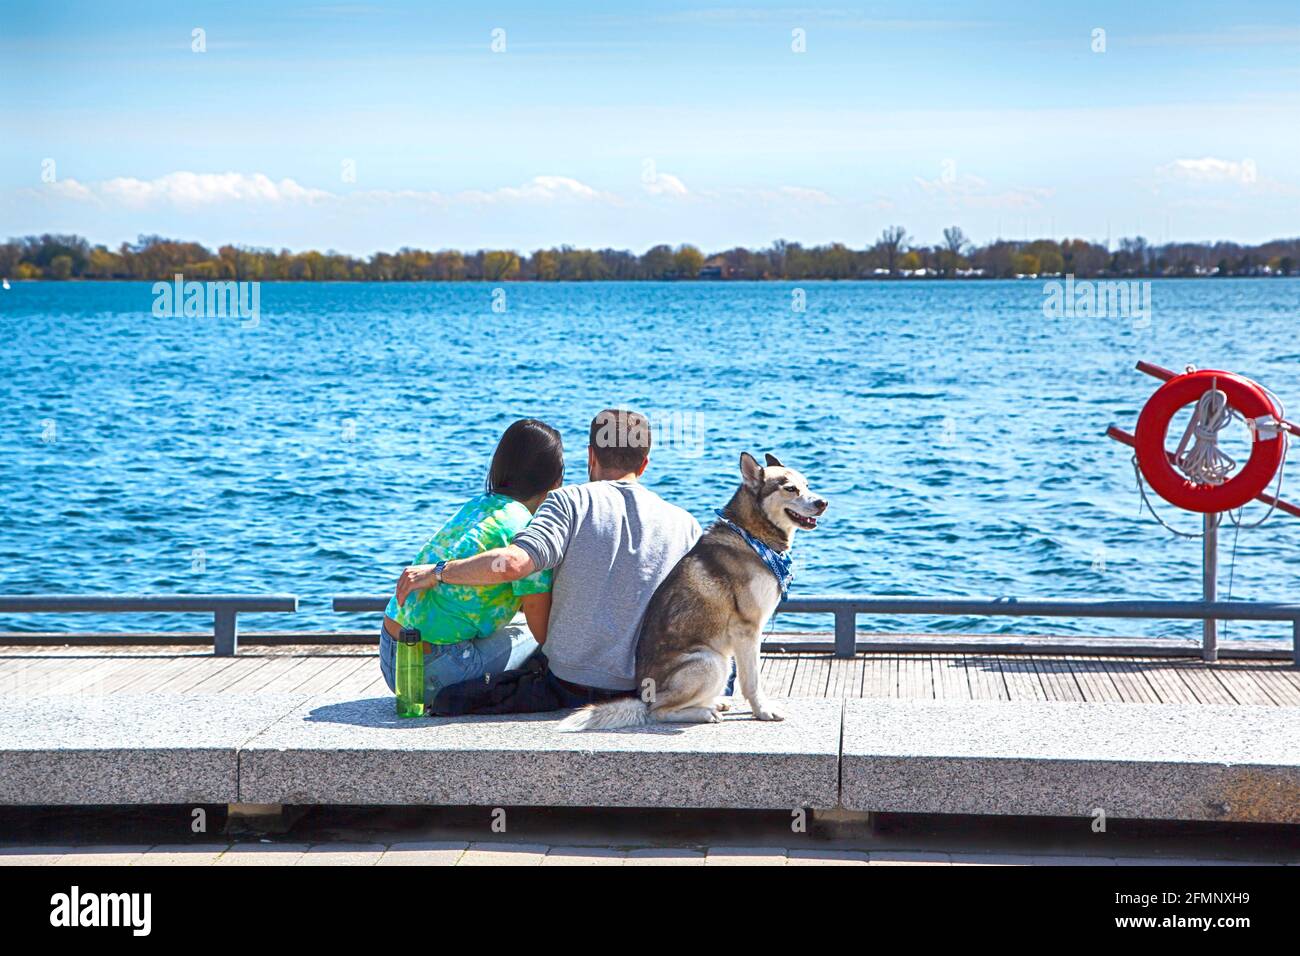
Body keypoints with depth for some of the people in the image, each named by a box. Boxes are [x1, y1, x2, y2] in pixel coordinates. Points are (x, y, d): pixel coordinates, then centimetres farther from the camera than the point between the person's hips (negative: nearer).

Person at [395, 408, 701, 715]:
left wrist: (436, 572, -11)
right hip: (642, 691, 6)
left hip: (567, 685, -6)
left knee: (444, 701, 0)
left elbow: (513, 563, -23)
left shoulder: (573, 500, -7)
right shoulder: (684, 524, 4)